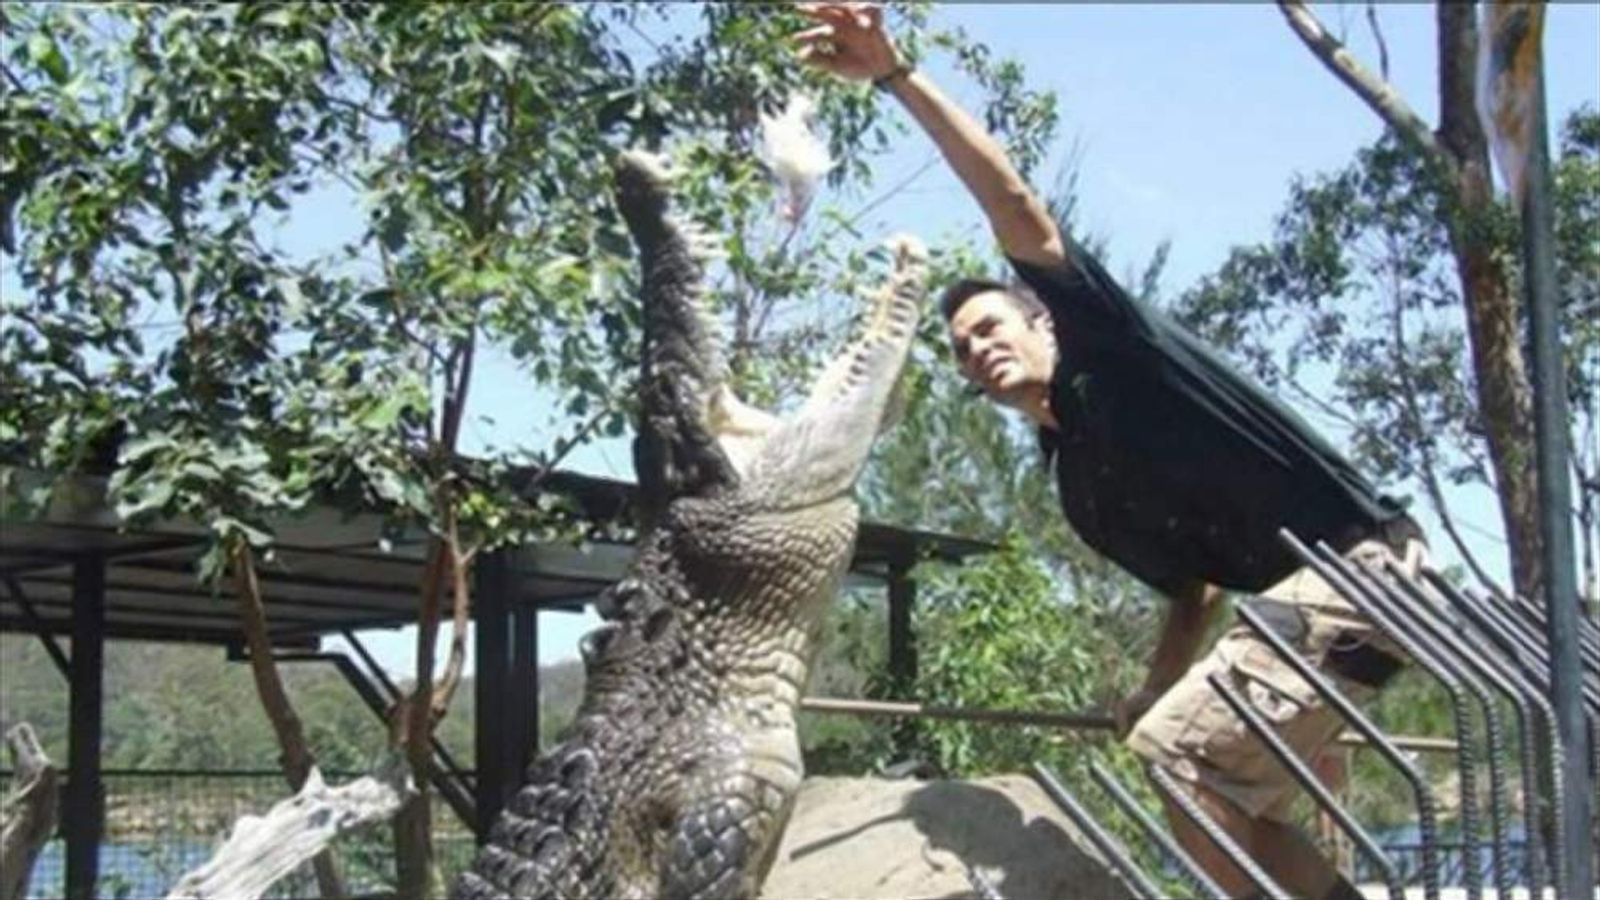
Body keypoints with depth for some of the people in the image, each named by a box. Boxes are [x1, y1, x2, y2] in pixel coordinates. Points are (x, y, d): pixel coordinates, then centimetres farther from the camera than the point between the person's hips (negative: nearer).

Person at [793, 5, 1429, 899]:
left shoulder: (1115, 352, -3)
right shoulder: (1080, 485, 18)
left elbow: (1019, 213, -14)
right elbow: (1196, 587, 25)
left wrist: (897, 74, -19)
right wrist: (1155, 696, 10)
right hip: (1309, 590, 10)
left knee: (1178, 759, -13)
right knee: (1237, 805, 13)